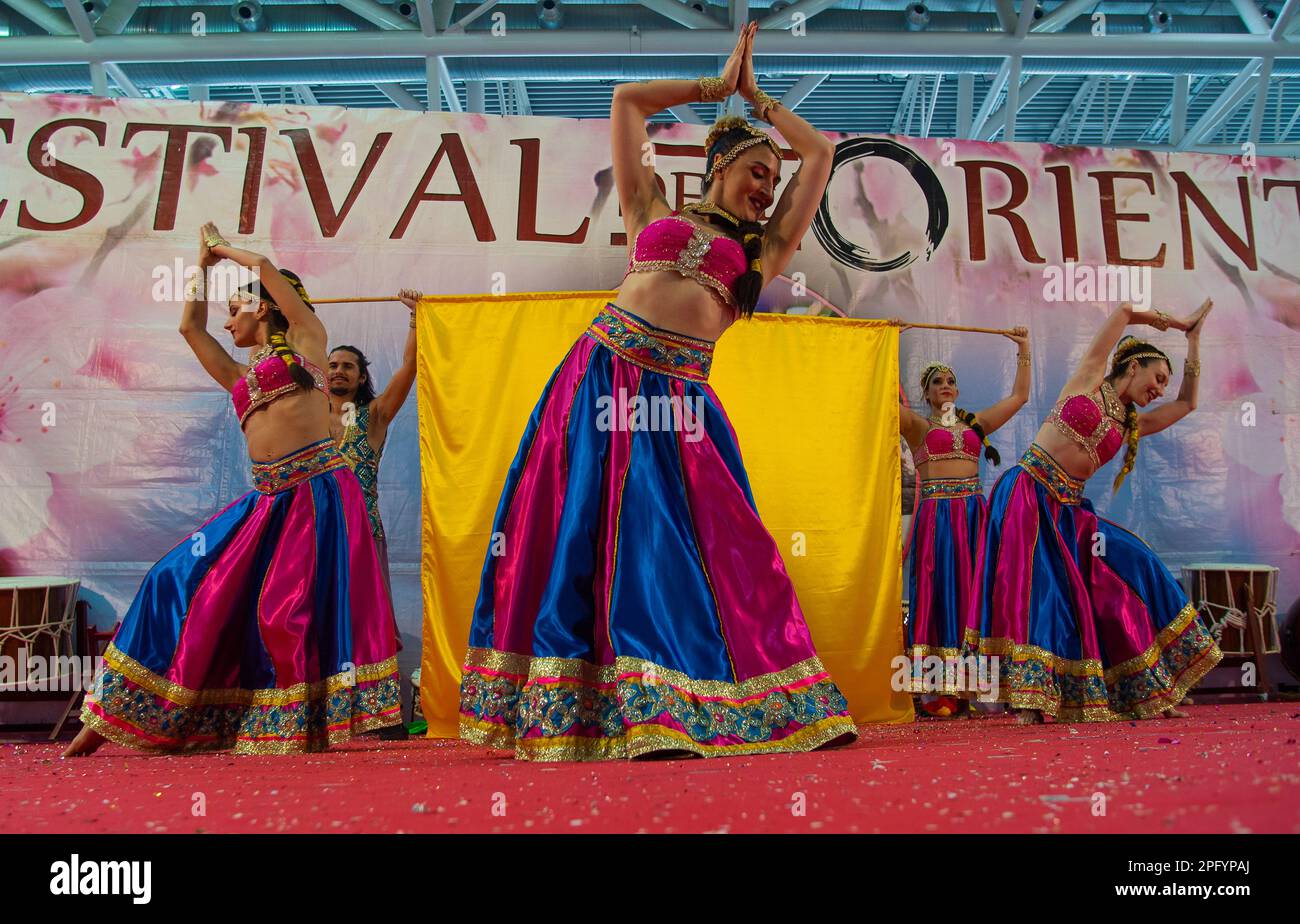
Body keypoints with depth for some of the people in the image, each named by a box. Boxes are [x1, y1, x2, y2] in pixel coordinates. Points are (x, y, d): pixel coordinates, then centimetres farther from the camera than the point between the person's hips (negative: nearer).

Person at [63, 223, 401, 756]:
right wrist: (204, 261, 37)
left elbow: (264, 268, 7)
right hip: (268, 500, 6)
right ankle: (113, 720, 13)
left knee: (291, 610, -10)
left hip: (320, 489, -6)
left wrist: (226, 249, 25)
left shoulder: (305, 342, 10)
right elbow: (190, 325, 29)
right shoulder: (239, 377, 25)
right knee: (185, 582, 3)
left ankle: (307, 727, 3)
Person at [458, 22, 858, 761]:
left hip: (680, 398, 0)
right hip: (603, 374, 0)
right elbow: (626, 100, 23)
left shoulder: (761, 248, 19)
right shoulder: (654, 210, 20)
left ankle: (677, 712, 2)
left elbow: (821, 151, 22)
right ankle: (566, 712, 8)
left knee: (693, 549, -5)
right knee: (579, 537, 0)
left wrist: (755, 94, 31)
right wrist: (715, 86, 28)